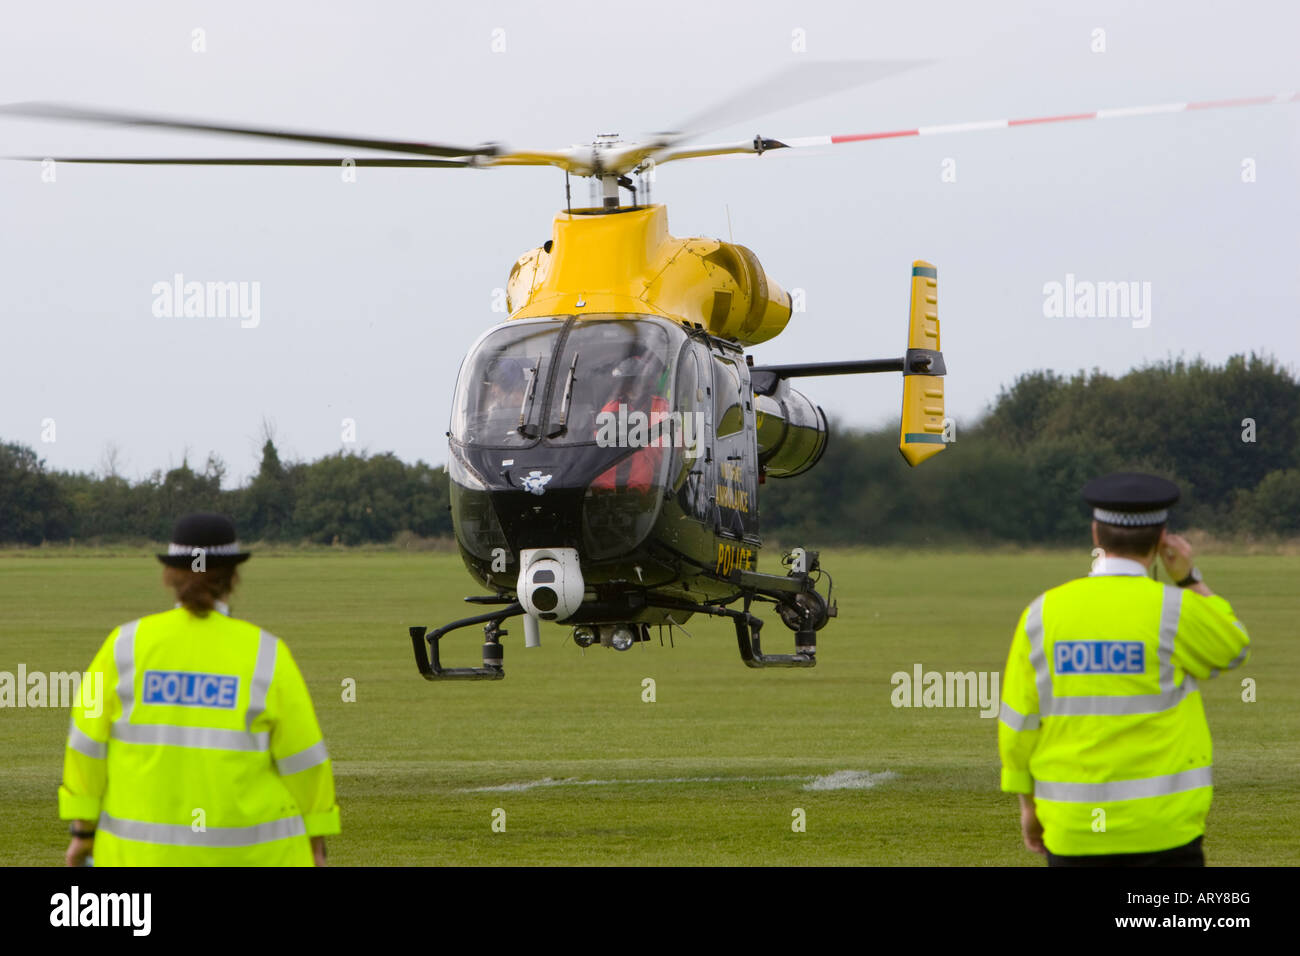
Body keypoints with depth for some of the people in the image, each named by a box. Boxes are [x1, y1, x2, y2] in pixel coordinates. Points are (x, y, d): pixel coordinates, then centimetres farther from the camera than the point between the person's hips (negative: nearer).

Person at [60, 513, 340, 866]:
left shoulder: (127, 647, -7)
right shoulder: (265, 656, -11)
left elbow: (89, 740, -5)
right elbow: (301, 755, -8)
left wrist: (83, 829, 4)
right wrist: (316, 843, 2)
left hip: (151, 849, 2)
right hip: (247, 853, -2)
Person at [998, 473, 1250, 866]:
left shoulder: (1044, 612, -1)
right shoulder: (1172, 610, -9)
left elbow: (1018, 720, 3)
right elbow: (1232, 648, 12)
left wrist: (1028, 803, 14)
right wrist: (1189, 579, 14)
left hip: (1074, 825, 3)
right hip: (1162, 820, -3)